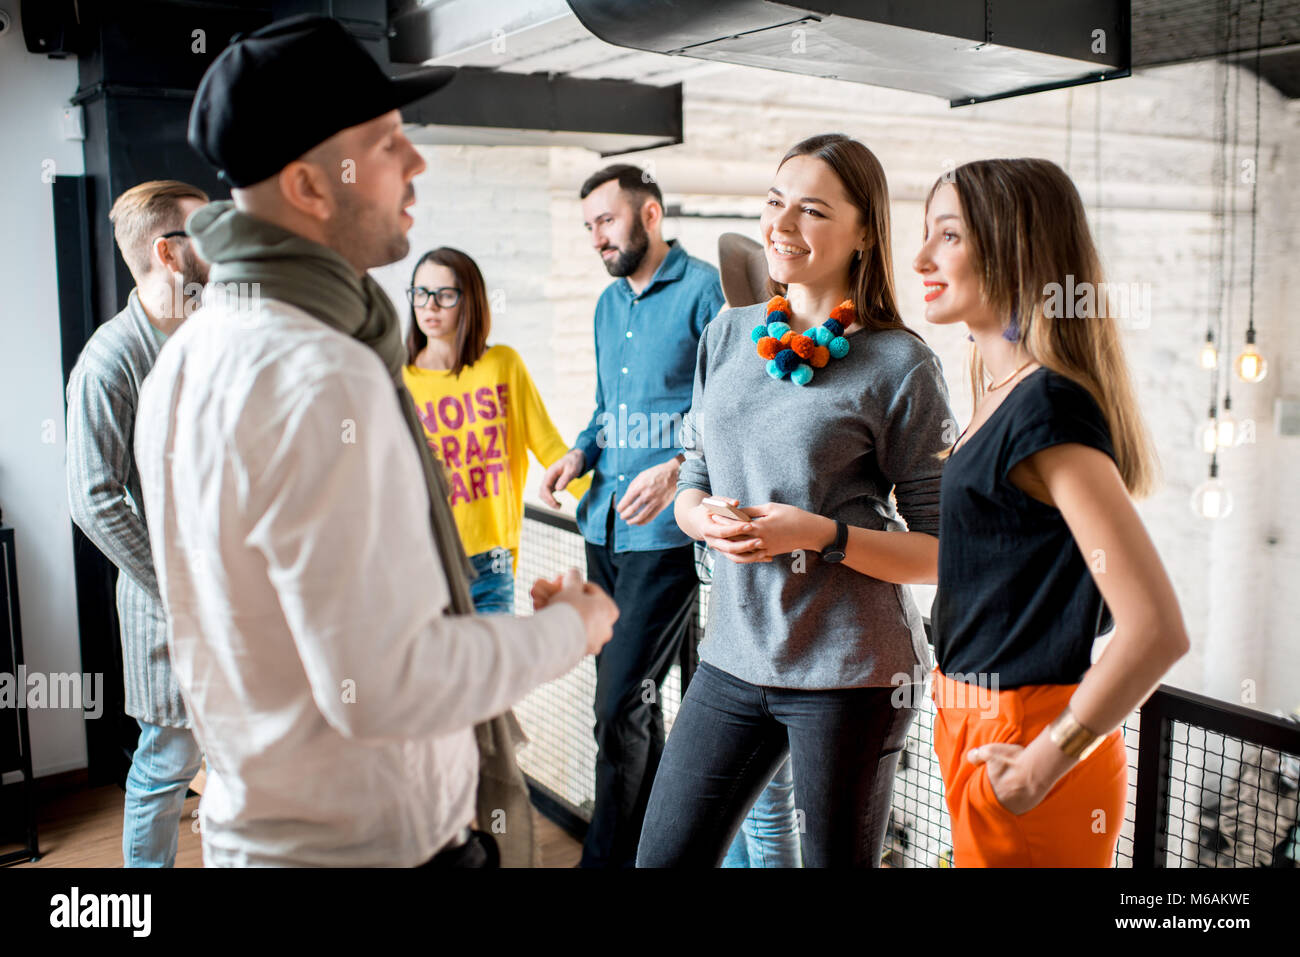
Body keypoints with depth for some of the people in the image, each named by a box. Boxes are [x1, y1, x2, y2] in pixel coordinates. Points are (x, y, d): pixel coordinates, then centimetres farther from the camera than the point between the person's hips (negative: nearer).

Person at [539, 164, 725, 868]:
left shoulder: (704, 290, -7)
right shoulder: (608, 304, 18)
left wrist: (676, 468, -25)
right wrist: (579, 455, 7)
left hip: (666, 531, -8)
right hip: (605, 525, 8)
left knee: (621, 706, -7)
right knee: (631, 700, 14)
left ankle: (608, 855, 9)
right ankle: (648, 844, 29)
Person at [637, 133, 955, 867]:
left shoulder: (901, 365, -9)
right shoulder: (728, 335, 6)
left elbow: (940, 550, -8)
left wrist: (822, 535, -22)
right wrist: (708, 520, -9)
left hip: (850, 673, -4)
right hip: (734, 657, 5)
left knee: (837, 859, 14)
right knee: (664, 856, 12)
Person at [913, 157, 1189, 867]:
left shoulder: (1047, 406, -21)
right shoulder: (1002, 391, 7)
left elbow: (1157, 629, -26)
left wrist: (1042, 764, -19)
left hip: (1021, 739, -9)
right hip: (978, 723, 9)